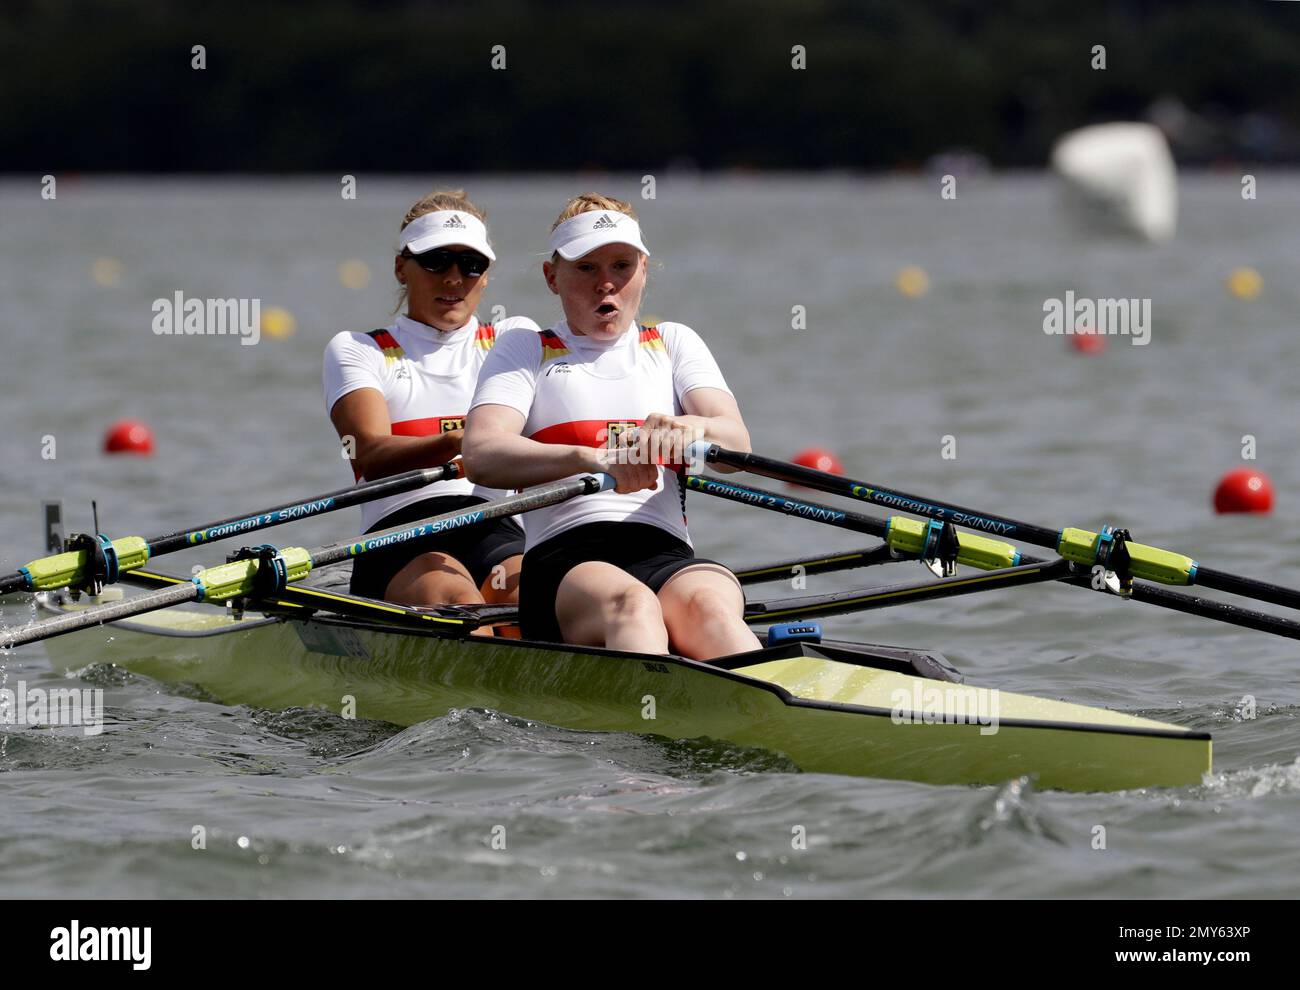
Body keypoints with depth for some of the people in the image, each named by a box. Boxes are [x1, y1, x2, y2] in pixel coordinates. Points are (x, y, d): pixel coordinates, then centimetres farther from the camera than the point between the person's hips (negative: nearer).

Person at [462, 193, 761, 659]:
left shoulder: (674, 342, 26)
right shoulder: (524, 350, 18)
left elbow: (736, 442, 7)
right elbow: (481, 456, -2)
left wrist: (687, 428, -20)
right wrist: (594, 458, -22)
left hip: (670, 558, 2)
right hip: (564, 562, -2)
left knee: (710, 604, -35)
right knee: (631, 604, -39)